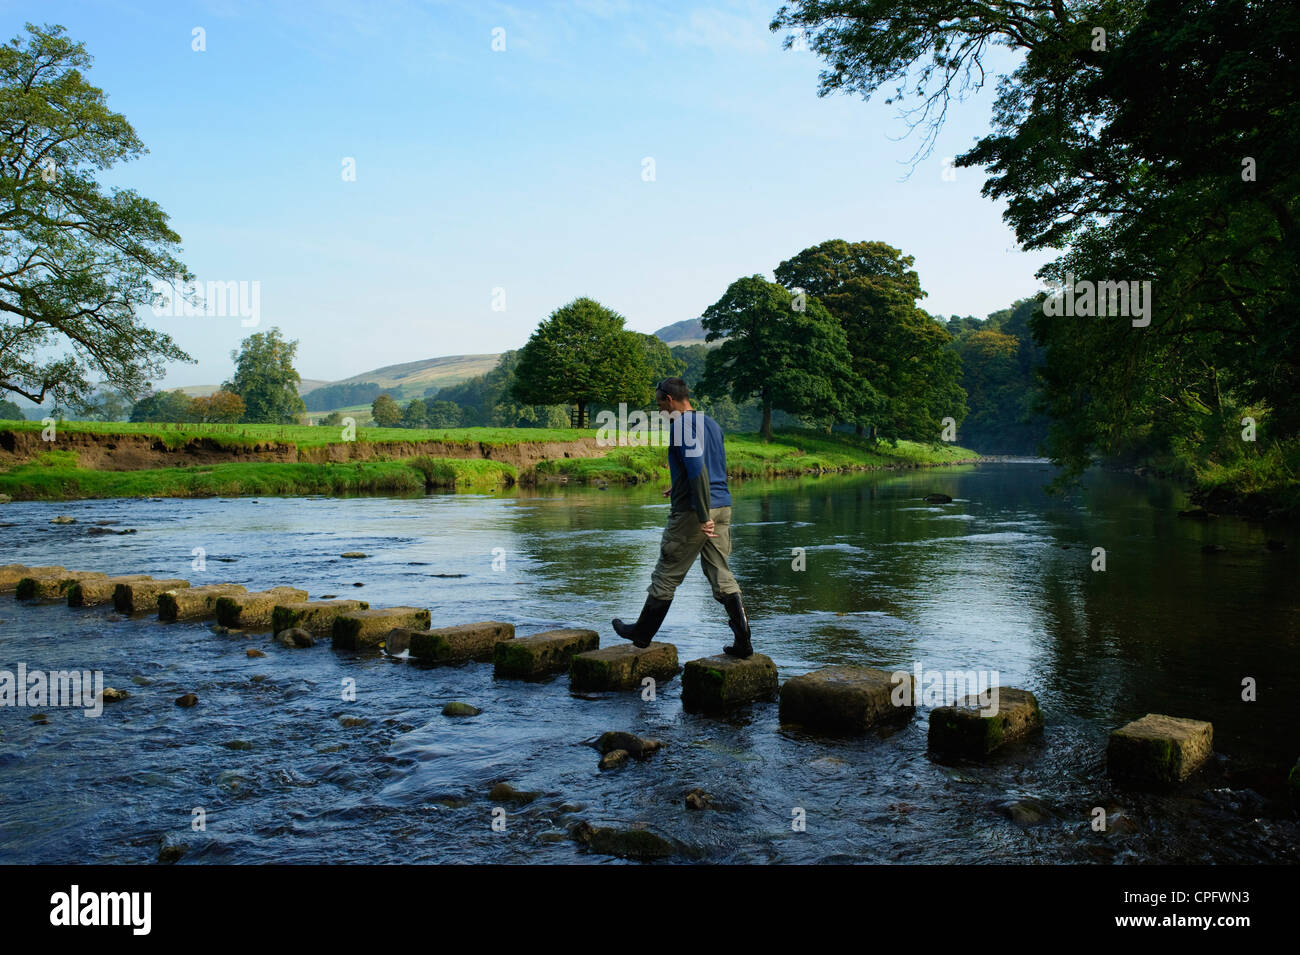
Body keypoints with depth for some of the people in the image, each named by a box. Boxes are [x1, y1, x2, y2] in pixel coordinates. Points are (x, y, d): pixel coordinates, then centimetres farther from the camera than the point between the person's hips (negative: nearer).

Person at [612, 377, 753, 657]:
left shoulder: (682, 426, -12)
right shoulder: (712, 424, 15)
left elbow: (697, 470, -23)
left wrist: (703, 516, -22)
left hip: (693, 512, -8)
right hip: (722, 507, 8)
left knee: (666, 576, 6)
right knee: (721, 574, 7)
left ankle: (642, 633, 21)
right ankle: (743, 642, 0)